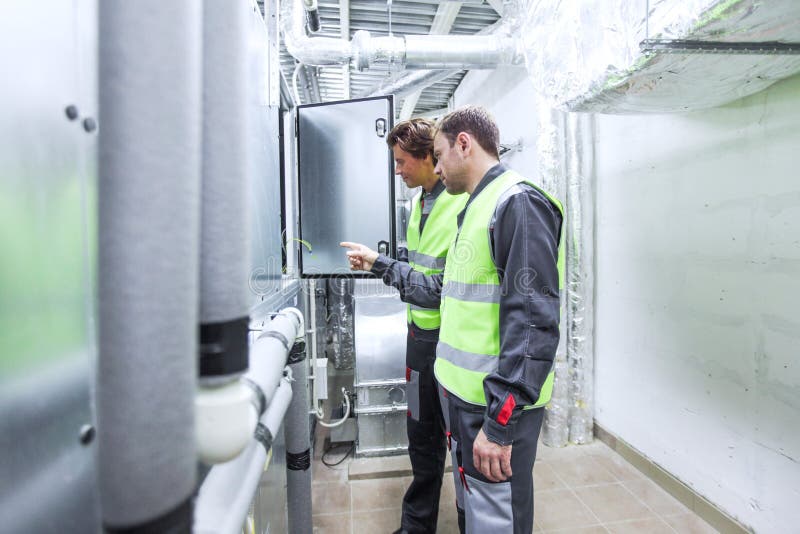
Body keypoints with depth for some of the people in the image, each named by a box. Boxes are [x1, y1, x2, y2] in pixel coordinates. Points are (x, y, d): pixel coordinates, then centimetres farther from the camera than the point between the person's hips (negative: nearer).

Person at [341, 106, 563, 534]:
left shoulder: (518, 203, -15)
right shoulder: (475, 208, 16)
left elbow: (534, 323, -23)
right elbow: (445, 290, 19)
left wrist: (500, 422, -22)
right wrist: (380, 266, 20)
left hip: (498, 405, -9)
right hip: (463, 395, 9)